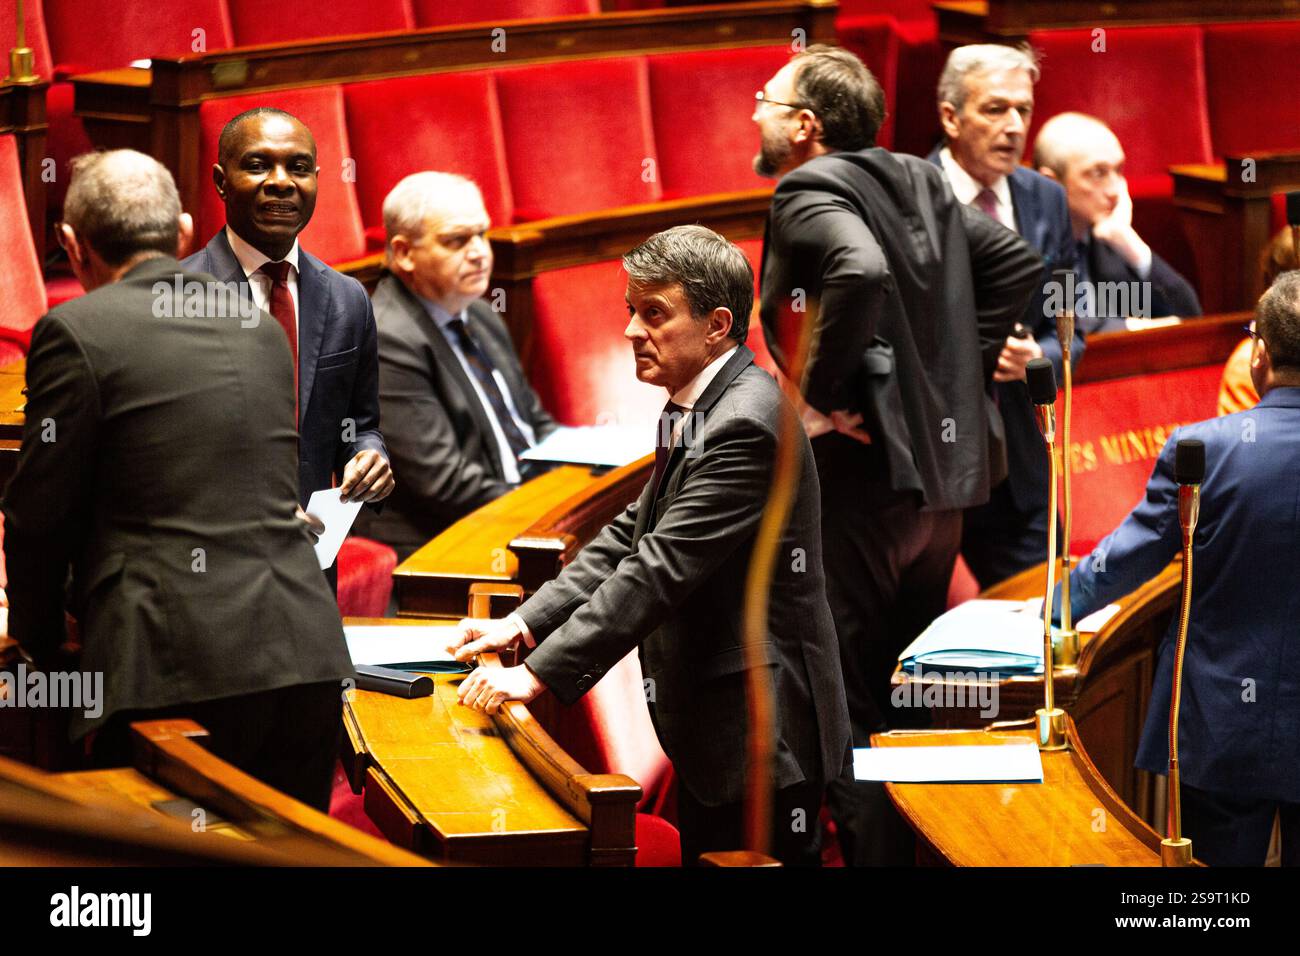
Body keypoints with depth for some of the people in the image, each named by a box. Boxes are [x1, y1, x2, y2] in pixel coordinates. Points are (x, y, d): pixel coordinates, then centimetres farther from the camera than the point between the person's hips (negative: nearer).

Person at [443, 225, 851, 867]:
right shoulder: (697, 410, 11)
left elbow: (660, 571, -26)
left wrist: (540, 673, -26)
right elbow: (631, 536, 15)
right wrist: (525, 624, 5)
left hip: (759, 734, -11)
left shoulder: (746, 427, -22)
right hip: (711, 723, 11)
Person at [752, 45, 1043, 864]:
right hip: (942, 468, 9)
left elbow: (863, 273, -31)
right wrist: (960, 369, 11)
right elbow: (1018, 263, 13)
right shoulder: (921, 183, 13)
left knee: (847, 706, -3)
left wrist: (819, 394, -20)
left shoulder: (810, 192, -12)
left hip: (861, 470, -9)